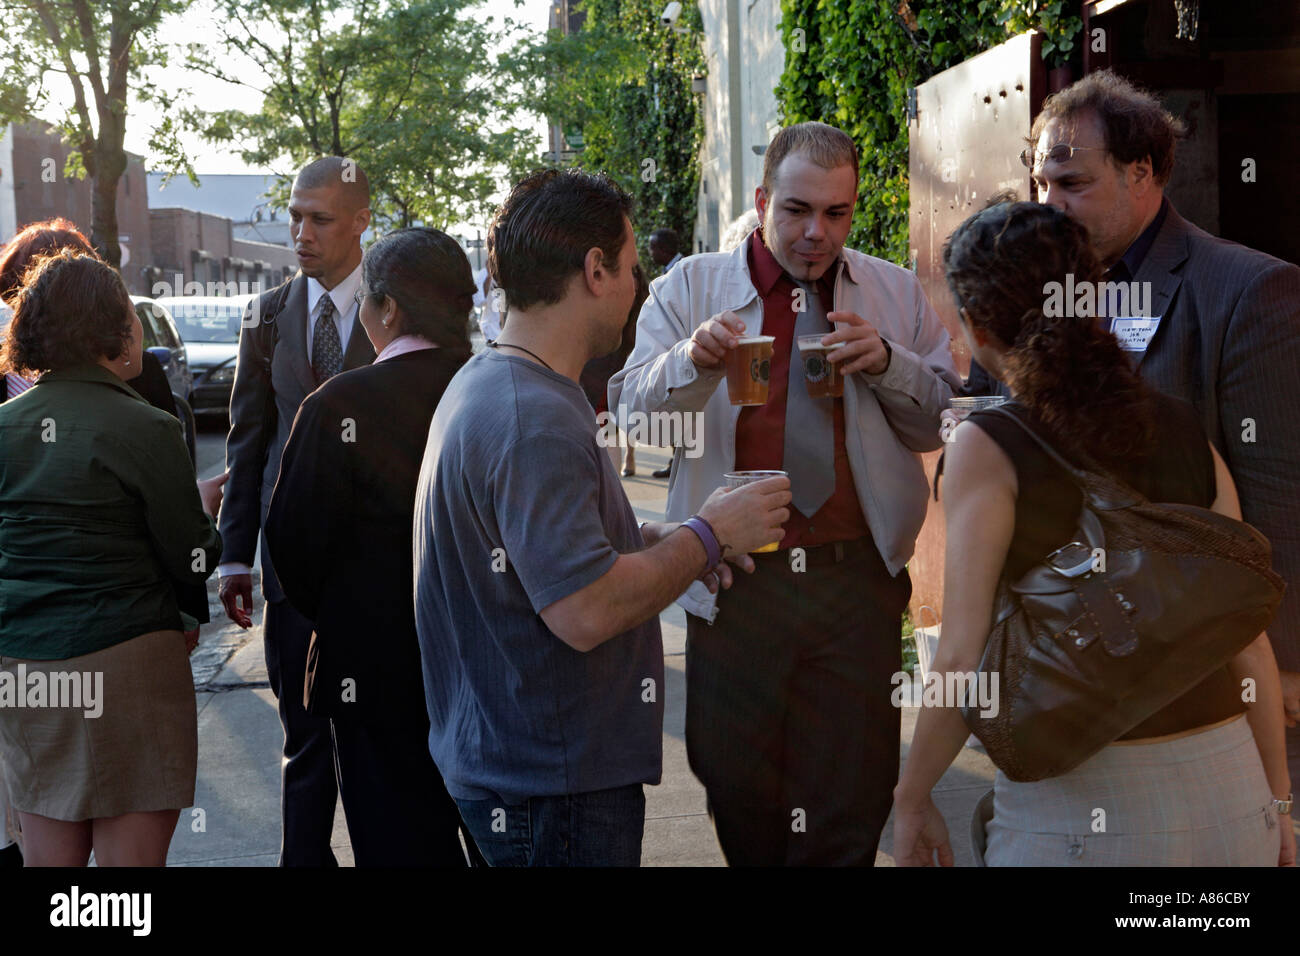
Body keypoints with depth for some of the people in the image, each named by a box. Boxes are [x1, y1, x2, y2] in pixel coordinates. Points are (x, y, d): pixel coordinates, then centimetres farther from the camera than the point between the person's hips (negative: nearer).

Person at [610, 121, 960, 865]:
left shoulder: (898, 294, 9)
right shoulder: (689, 288, 6)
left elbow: (945, 423, 8)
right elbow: (632, 414, -3)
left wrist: (886, 362, -10)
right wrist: (692, 360, -23)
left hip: (859, 582, 1)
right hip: (733, 586, 0)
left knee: (852, 812, 4)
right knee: (738, 790, 8)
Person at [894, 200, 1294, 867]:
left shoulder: (990, 449, -9)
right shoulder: (1187, 434, 4)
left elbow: (964, 662, -12)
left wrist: (911, 798, 2)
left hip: (1079, 810, -4)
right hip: (1227, 792, 5)